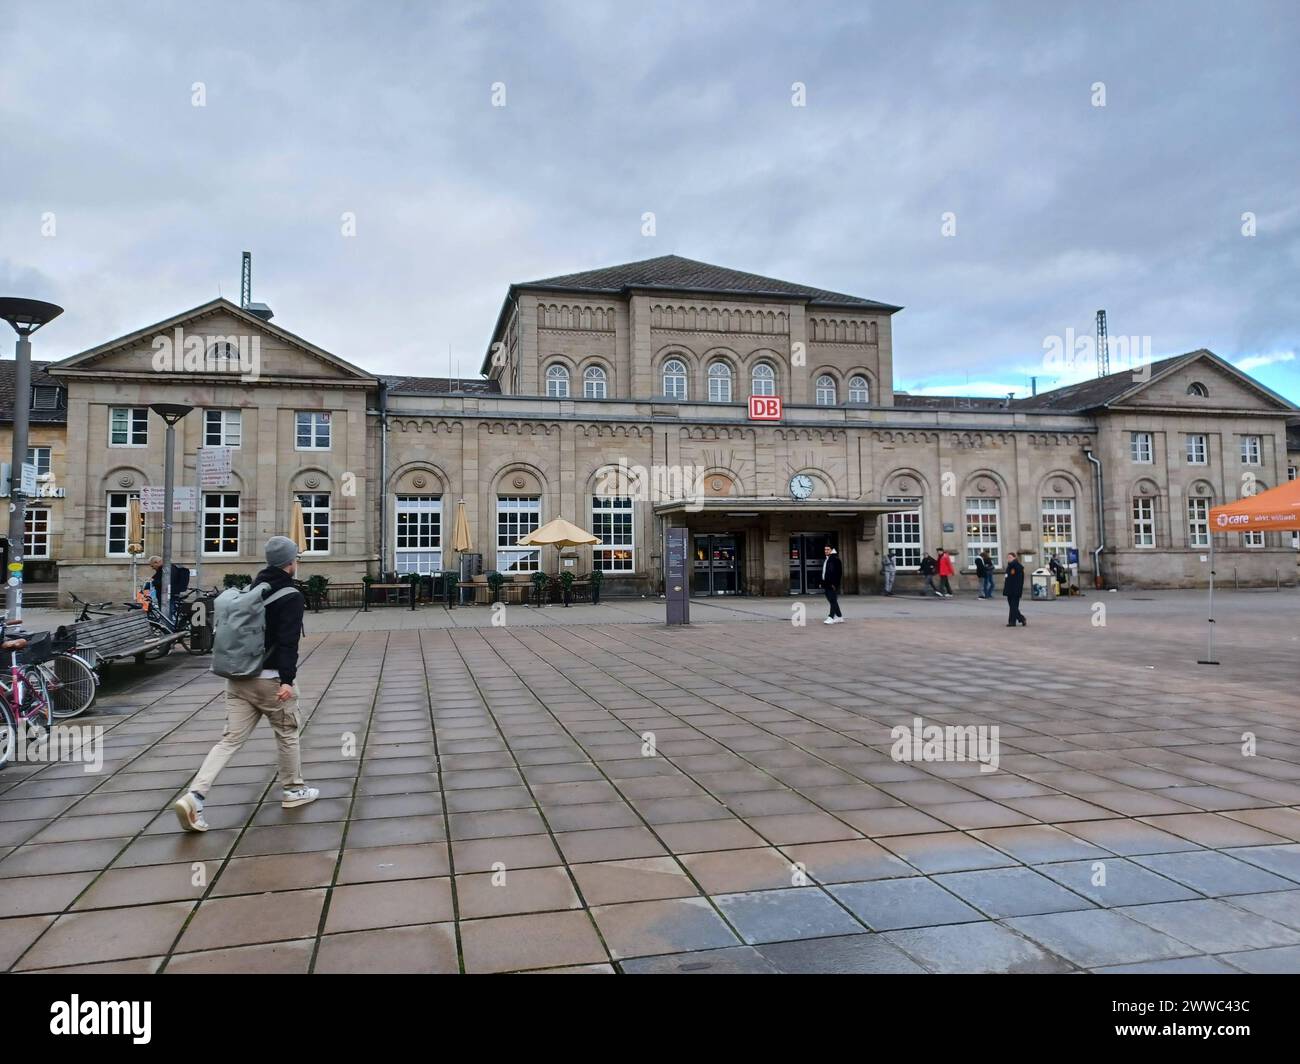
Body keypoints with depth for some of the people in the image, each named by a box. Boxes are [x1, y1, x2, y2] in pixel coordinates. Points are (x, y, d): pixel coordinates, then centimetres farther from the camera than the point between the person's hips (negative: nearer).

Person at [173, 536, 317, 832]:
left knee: (231, 739, 4)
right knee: (287, 734, 12)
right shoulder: (290, 596, -11)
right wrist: (287, 679, -24)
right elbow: (288, 641, -21)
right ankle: (293, 790, 26)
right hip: (271, 679, -7)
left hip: (239, 678, 7)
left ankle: (194, 796, -9)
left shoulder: (250, 590, 13)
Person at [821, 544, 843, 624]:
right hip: (826, 584, 9)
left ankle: (831, 617, -9)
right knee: (832, 601, 12)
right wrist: (822, 583, 18)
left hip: (832, 584, -9)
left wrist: (834, 583, -20)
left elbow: (839, 572, -16)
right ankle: (839, 617, 20)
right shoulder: (825, 559, 17)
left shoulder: (835, 559, -11)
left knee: (833, 601, -7)